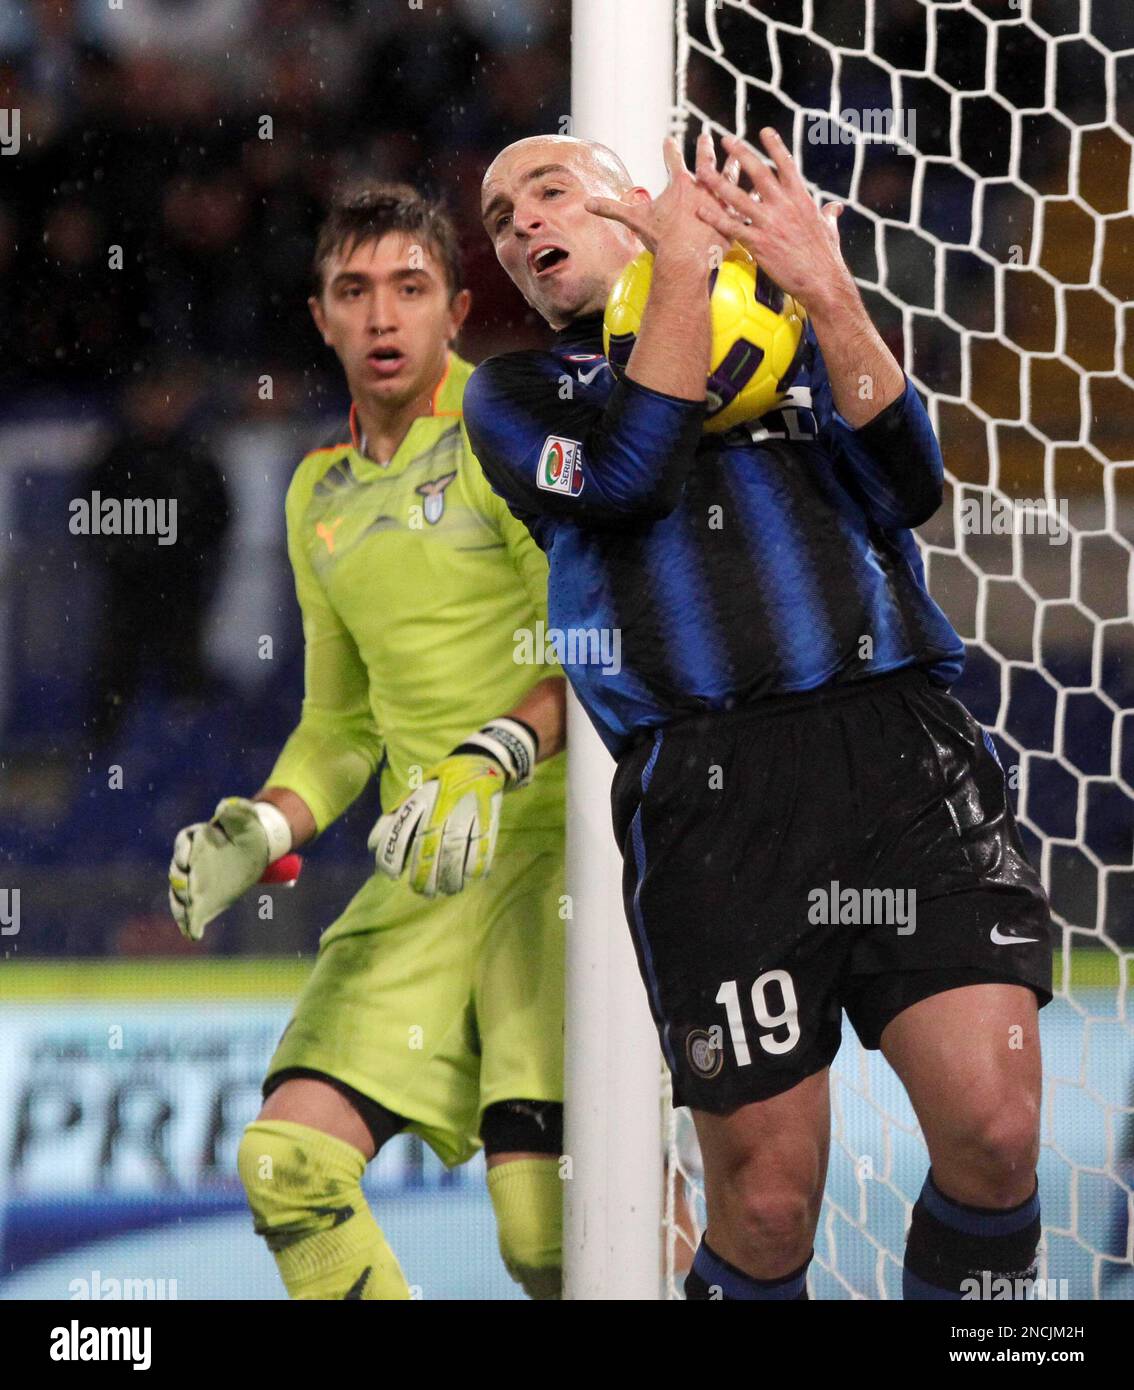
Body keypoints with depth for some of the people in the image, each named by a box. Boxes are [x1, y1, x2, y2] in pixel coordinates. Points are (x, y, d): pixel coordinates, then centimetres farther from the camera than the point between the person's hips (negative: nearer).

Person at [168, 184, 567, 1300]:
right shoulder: (320, 495, 19)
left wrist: (494, 758, -28)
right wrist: (258, 834, 9)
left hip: (561, 840, -7)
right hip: (424, 876, 7)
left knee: (543, 1217, -21)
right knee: (288, 1163, -7)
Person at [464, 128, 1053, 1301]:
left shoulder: (786, 335, 22)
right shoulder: (517, 392, 19)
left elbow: (905, 491, 4)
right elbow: (628, 478, -4)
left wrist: (828, 293, -5)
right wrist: (684, 268, -1)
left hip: (906, 751, 1)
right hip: (712, 790, -1)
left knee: (995, 1134, -13)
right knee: (768, 1199, -7)